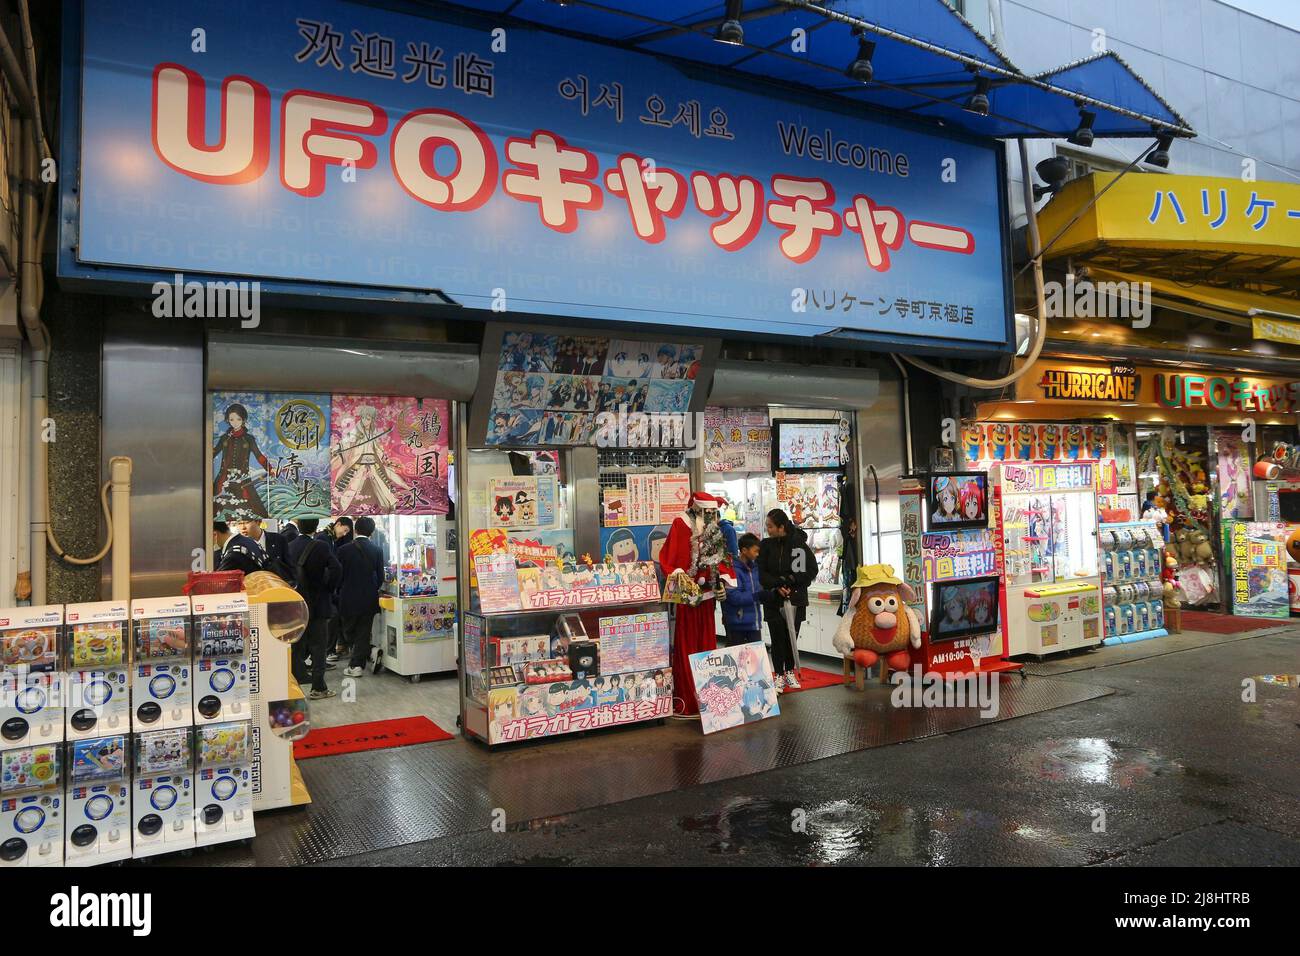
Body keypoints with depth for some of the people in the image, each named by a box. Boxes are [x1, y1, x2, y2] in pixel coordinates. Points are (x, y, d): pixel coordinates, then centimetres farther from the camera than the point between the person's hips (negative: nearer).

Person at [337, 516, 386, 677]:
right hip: (369, 599, 2)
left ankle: (356, 664, 18)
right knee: (363, 633, 8)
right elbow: (380, 576, 0)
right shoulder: (377, 550, -5)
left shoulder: (344, 550, -9)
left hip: (349, 599, -1)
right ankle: (357, 664, 7)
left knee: (349, 631, 16)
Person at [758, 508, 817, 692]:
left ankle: (790, 672, 24)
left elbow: (811, 571, -6)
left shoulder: (799, 544, -6)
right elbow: (762, 574, -1)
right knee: (778, 638, 1)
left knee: (792, 637, 7)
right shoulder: (766, 545, 0)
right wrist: (778, 586, -17)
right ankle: (779, 675, 14)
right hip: (773, 600, 1)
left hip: (796, 599, -1)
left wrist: (788, 580, -14)